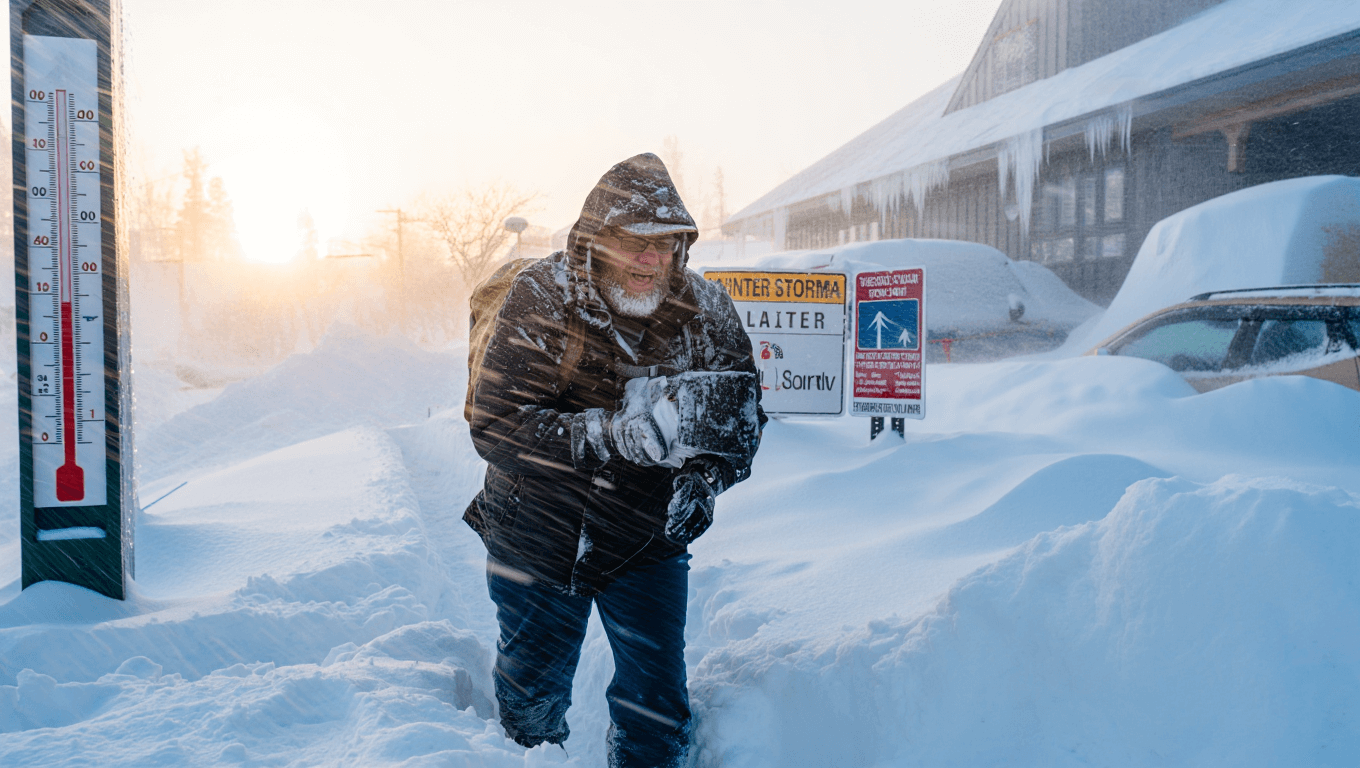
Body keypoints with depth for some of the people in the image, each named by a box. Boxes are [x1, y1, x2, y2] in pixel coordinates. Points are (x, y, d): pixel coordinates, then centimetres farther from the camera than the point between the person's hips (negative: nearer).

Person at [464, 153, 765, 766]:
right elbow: (492, 423, -25)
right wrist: (609, 434, -36)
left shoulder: (707, 313, -11)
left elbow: (743, 420, -3)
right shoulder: (541, 297, -19)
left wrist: (702, 481, -23)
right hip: (537, 538, -1)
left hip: (647, 544, 1)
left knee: (656, 713, 4)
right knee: (531, 697, 18)